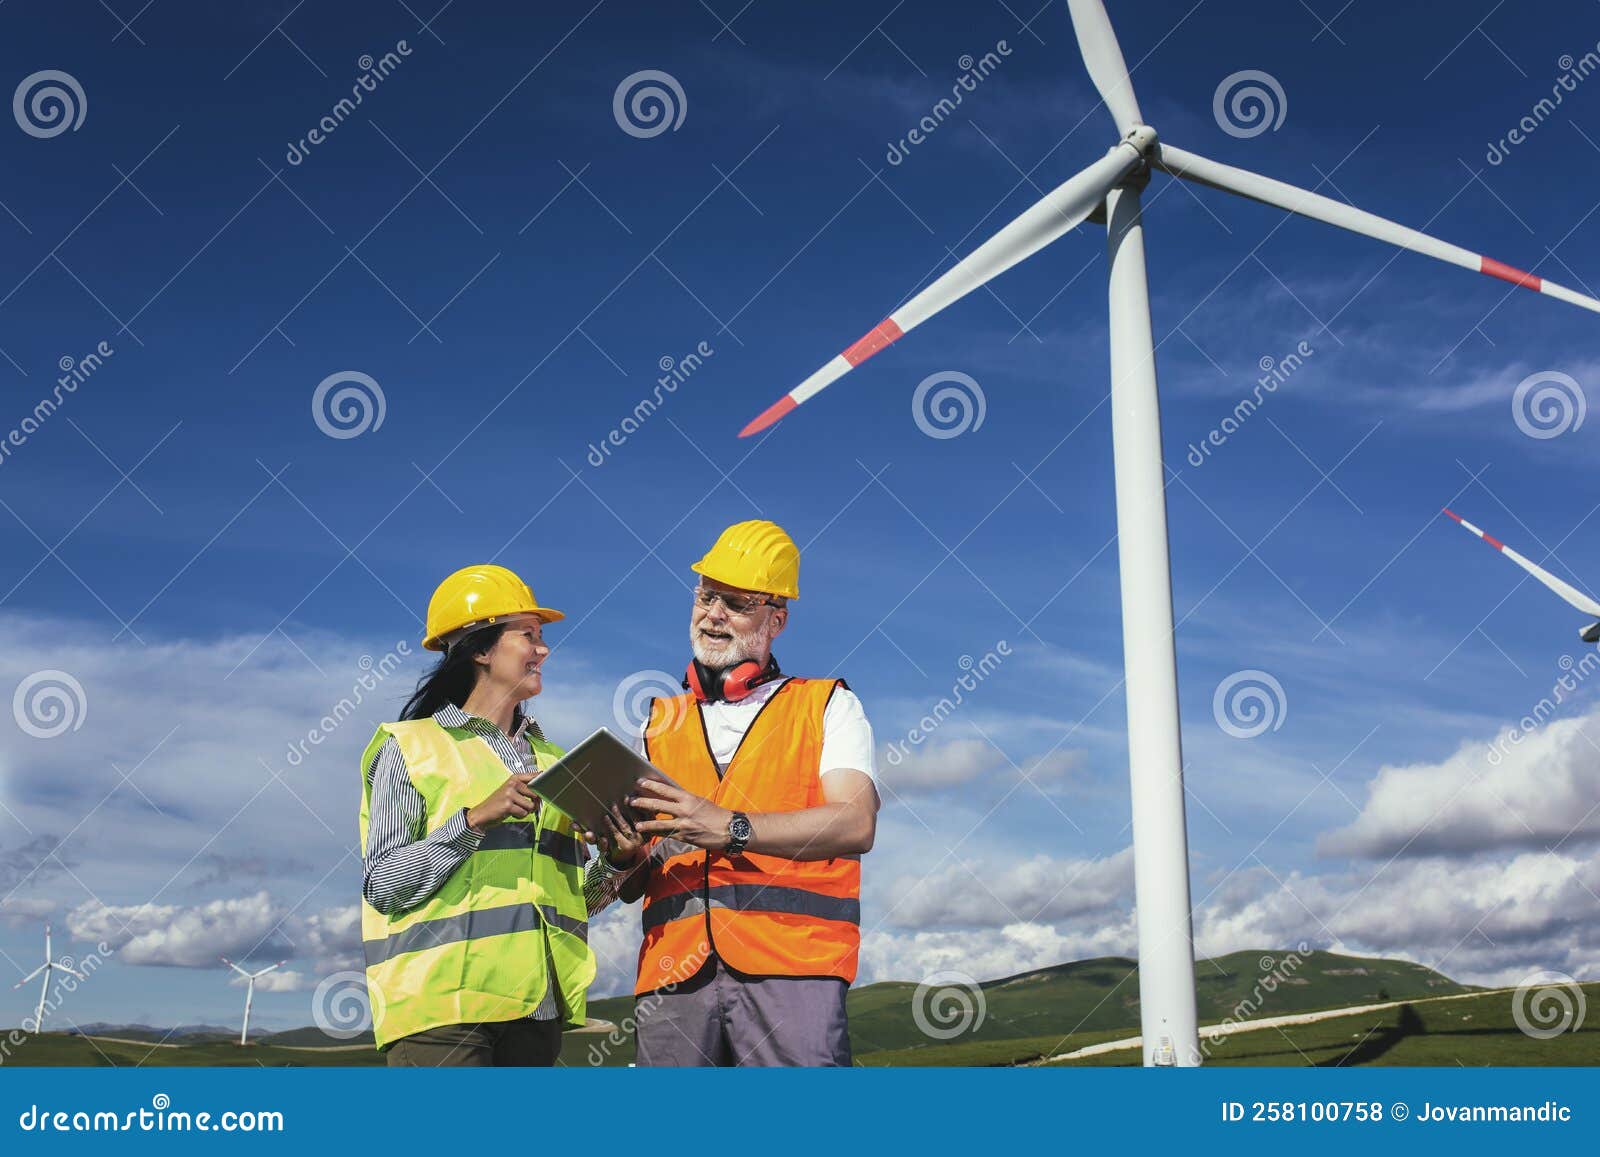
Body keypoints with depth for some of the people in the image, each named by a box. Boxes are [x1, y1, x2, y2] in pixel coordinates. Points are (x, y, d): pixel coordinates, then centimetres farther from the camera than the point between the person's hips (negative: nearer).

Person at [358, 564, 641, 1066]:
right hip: (444, 1001, -5)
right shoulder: (411, 746, 3)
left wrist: (616, 861, -1)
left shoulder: (551, 761, 19)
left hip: (536, 1006, 6)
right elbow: (382, 884, -6)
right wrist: (475, 818, -16)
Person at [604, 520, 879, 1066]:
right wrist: (626, 859, -2)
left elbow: (856, 824, -5)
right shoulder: (658, 724, 23)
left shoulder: (828, 707, 14)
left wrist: (729, 828, -15)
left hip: (789, 964, -3)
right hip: (674, 974, 3)